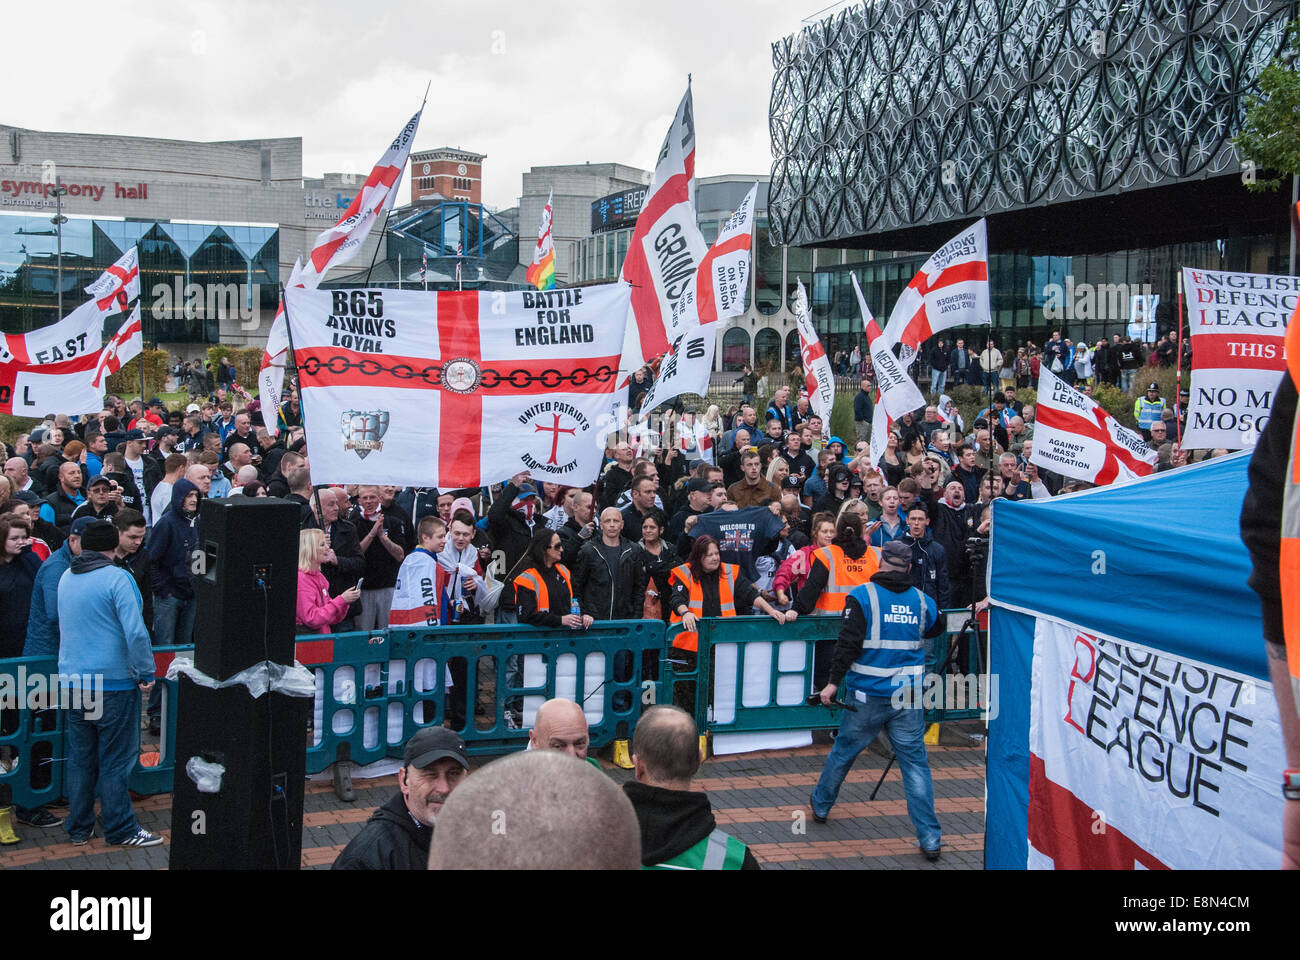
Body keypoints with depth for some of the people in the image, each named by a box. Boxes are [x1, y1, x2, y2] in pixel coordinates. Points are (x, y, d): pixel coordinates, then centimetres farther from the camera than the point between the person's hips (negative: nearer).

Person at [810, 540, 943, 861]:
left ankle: (820, 806, 36)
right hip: (909, 696, 2)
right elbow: (937, 627, 22)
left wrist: (834, 681, -9)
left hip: (868, 697, -2)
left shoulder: (862, 596, -9)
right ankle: (930, 839, 2)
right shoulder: (921, 600, 2)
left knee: (843, 751, 16)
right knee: (915, 762, 4)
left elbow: (848, 643, -14)